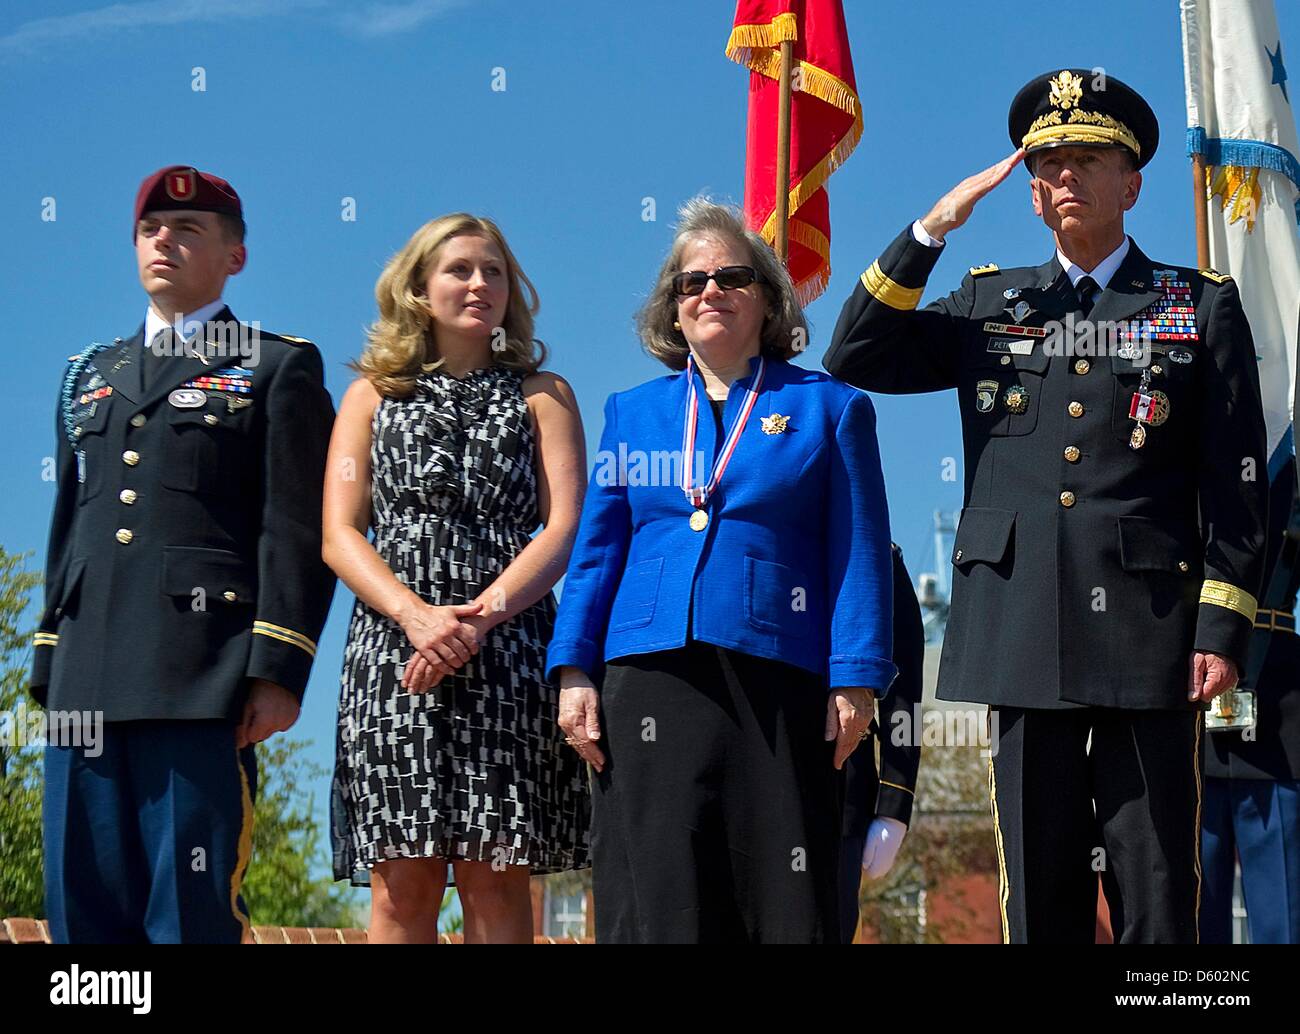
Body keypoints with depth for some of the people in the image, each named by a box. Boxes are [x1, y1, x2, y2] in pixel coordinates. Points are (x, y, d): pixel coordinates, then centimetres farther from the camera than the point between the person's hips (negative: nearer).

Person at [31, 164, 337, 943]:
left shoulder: (281, 369, 8)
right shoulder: (91, 375, 25)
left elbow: (298, 532, -2)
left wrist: (277, 671, -12)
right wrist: (49, 667, 16)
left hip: (203, 684, -5)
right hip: (88, 685, 6)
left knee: (194, 909, -8)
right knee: (85, 909, 3)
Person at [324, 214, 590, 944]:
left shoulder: (543, 396, 15)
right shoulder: (373, 396, 17)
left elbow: (565, 529, 2)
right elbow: (339, 535, 6)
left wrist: (480, 616, -14)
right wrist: (418, 616, -12)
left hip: (510, 657, 0)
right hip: (395, 656, 0)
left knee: (495, 879, -5)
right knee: (402, 884, -5)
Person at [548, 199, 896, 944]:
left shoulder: (830, 408, 9)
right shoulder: (633, 412, 18)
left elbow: (859, 556, 3)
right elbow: (597, 550, 15)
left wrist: (856, 682, -6)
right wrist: (575, 671, 4)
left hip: (779, 684, -2)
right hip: (650, 682, 2)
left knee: (783, 901, -3)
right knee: (655, 900, 0)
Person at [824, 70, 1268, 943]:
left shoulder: (1202, 306, 8)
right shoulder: (989, 304, 15)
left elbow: (1237, 483, 3)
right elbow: (854, 360, 6)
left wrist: (1223, 629, -6)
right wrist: (936, 226, 0)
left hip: (1149, 631, -2)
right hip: (1025, 635, 2)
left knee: (1156, 887, -2)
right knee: (1038, 889, 5)